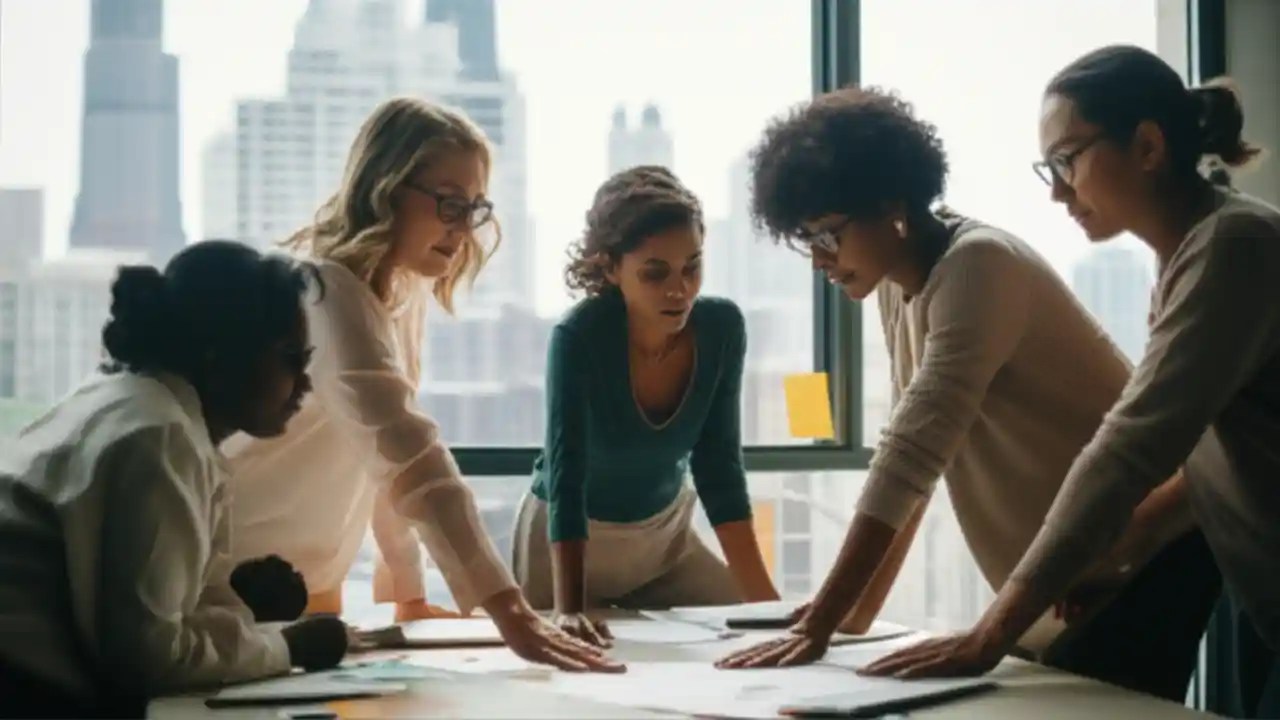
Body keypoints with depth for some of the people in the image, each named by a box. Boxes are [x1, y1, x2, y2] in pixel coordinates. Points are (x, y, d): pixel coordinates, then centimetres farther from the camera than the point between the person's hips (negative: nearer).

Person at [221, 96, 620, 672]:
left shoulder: (404, 291, 3)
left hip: (309, 583, 8)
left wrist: (409, 593, 6)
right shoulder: (329, 293, -27)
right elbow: (406, 454, -39)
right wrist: (508, 610, -46)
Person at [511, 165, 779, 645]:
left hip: (665, 533, 4)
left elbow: (720, 467, -10)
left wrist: (766, 600, -14)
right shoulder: (578, 338, -30)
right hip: (565, 539, -4)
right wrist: (568, 610, -47)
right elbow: (566, 478, -35)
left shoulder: (722, 328, -18)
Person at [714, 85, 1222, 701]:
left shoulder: (978, 267, -23)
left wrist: (818, 628, -33)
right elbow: (913, 457, 6)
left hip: (1142, 557, -8)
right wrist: (854, 619, 1)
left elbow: (913, 454, -30)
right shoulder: (899, 282, 4)